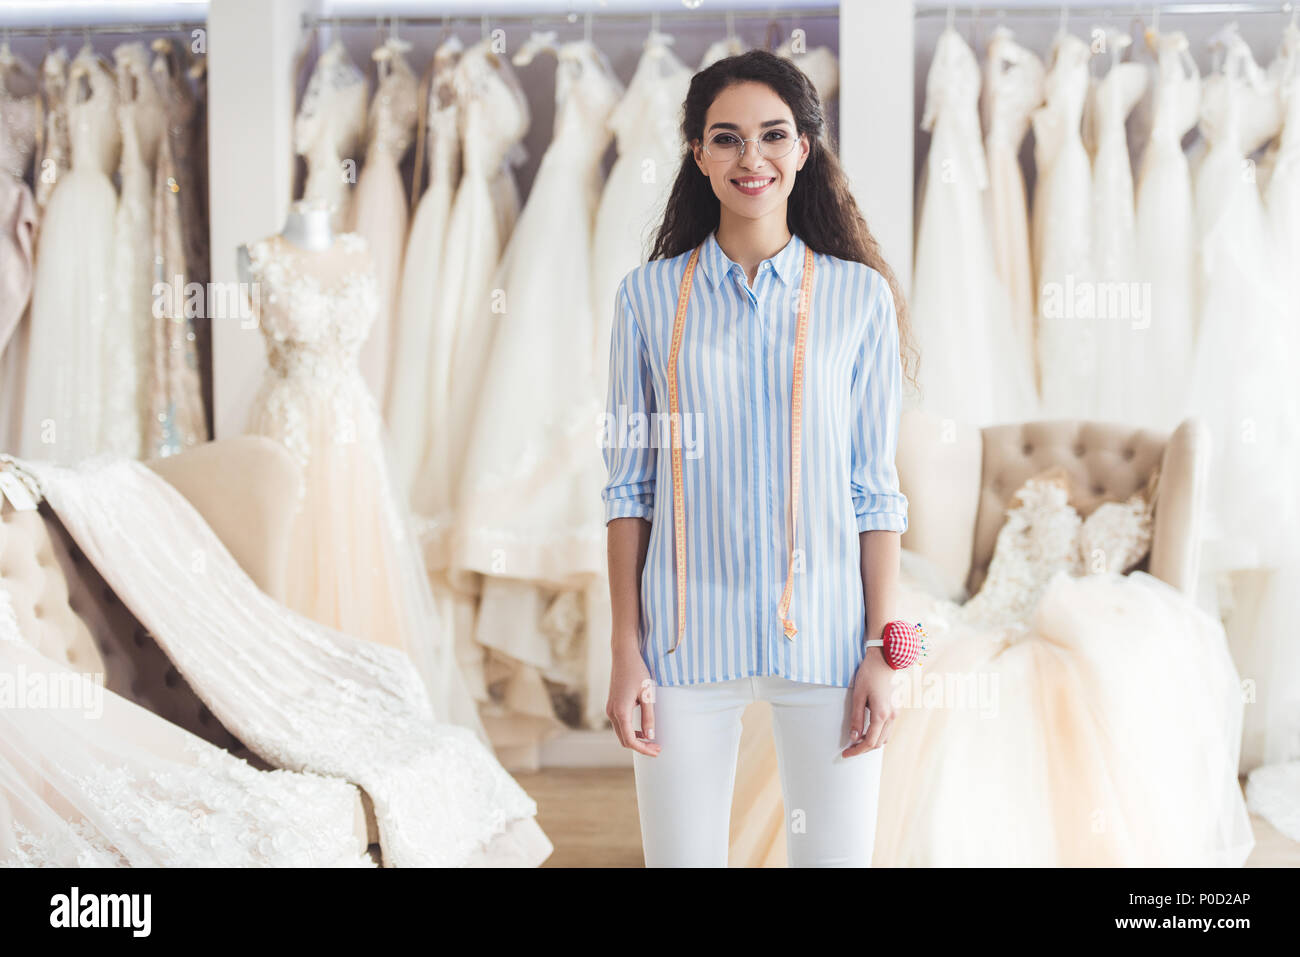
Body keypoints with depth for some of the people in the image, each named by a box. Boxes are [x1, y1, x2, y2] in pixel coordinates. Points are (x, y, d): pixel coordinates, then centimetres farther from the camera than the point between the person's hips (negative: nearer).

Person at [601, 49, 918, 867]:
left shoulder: (860, 296, 3)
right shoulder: (650, 296, 3)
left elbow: (875, 489, 3)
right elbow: (630, 483, 4)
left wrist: (883, 649, -2)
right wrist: (626, 652, -1)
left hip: (825, 633, 0)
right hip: (689, 634, 0)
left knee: (837, 852, 5)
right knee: (682, 855, 5)